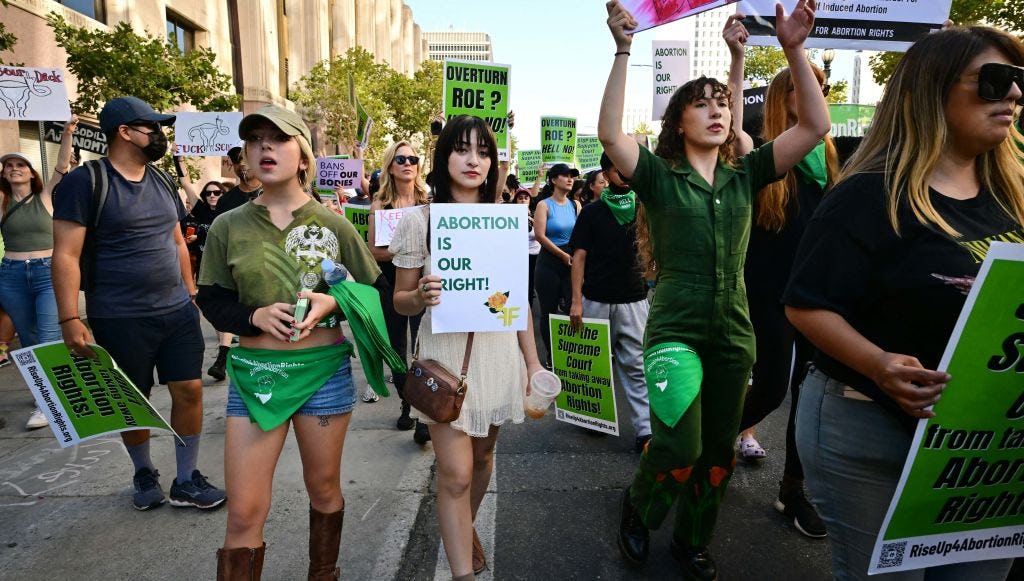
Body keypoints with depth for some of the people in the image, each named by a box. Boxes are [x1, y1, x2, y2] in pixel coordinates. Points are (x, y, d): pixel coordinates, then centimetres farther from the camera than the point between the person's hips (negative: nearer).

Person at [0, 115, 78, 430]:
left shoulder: (45, 196, 4)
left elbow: (62, 165, -7)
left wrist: (68, 133, -19)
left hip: (49, 273, -3)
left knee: (49, 338, -13)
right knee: (29, 340, 11)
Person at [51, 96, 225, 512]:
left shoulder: (162, 181, 11)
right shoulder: (86, 182, -8)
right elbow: (65, 254, -12)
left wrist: (190, 292, 17)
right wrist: (70, 319, -17)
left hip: (178, 310, 5)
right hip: (120, 319, -5)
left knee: (190, 390, 3)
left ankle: (186, 482, 18)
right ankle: (144, 474, 33)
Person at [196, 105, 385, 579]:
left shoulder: (333, 225, -3)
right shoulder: (228, 226, 0)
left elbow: (373, 290, 2)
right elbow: (211, 300, 4)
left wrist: (332, 303, -17)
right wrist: (255, 316, -16)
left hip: (324, 369, 0)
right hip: (253, 372, 1)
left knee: (323, 488, 18)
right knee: (244, 512, 1)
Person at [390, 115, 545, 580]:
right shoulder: (419, 220, -4)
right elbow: (400, 301, 1)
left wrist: (533, 362, 7)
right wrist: (421, 296, -23)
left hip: (497, 350, 4)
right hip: (445, 353, -3)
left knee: (483, 455, 19)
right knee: (455, 473, -6)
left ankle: (464, 531, 46)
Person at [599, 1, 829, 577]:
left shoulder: (746, 175, 7)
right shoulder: (659, 176, -3)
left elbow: (815, 126, 0)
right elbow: (610, 134, -19)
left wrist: (794, 50, -8)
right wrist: (623, 51, -22)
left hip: (735, 334, 4)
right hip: (675, 330, -4)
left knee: (718, 452, 14)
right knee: (679, 449, -15)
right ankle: (637, 505, 19)